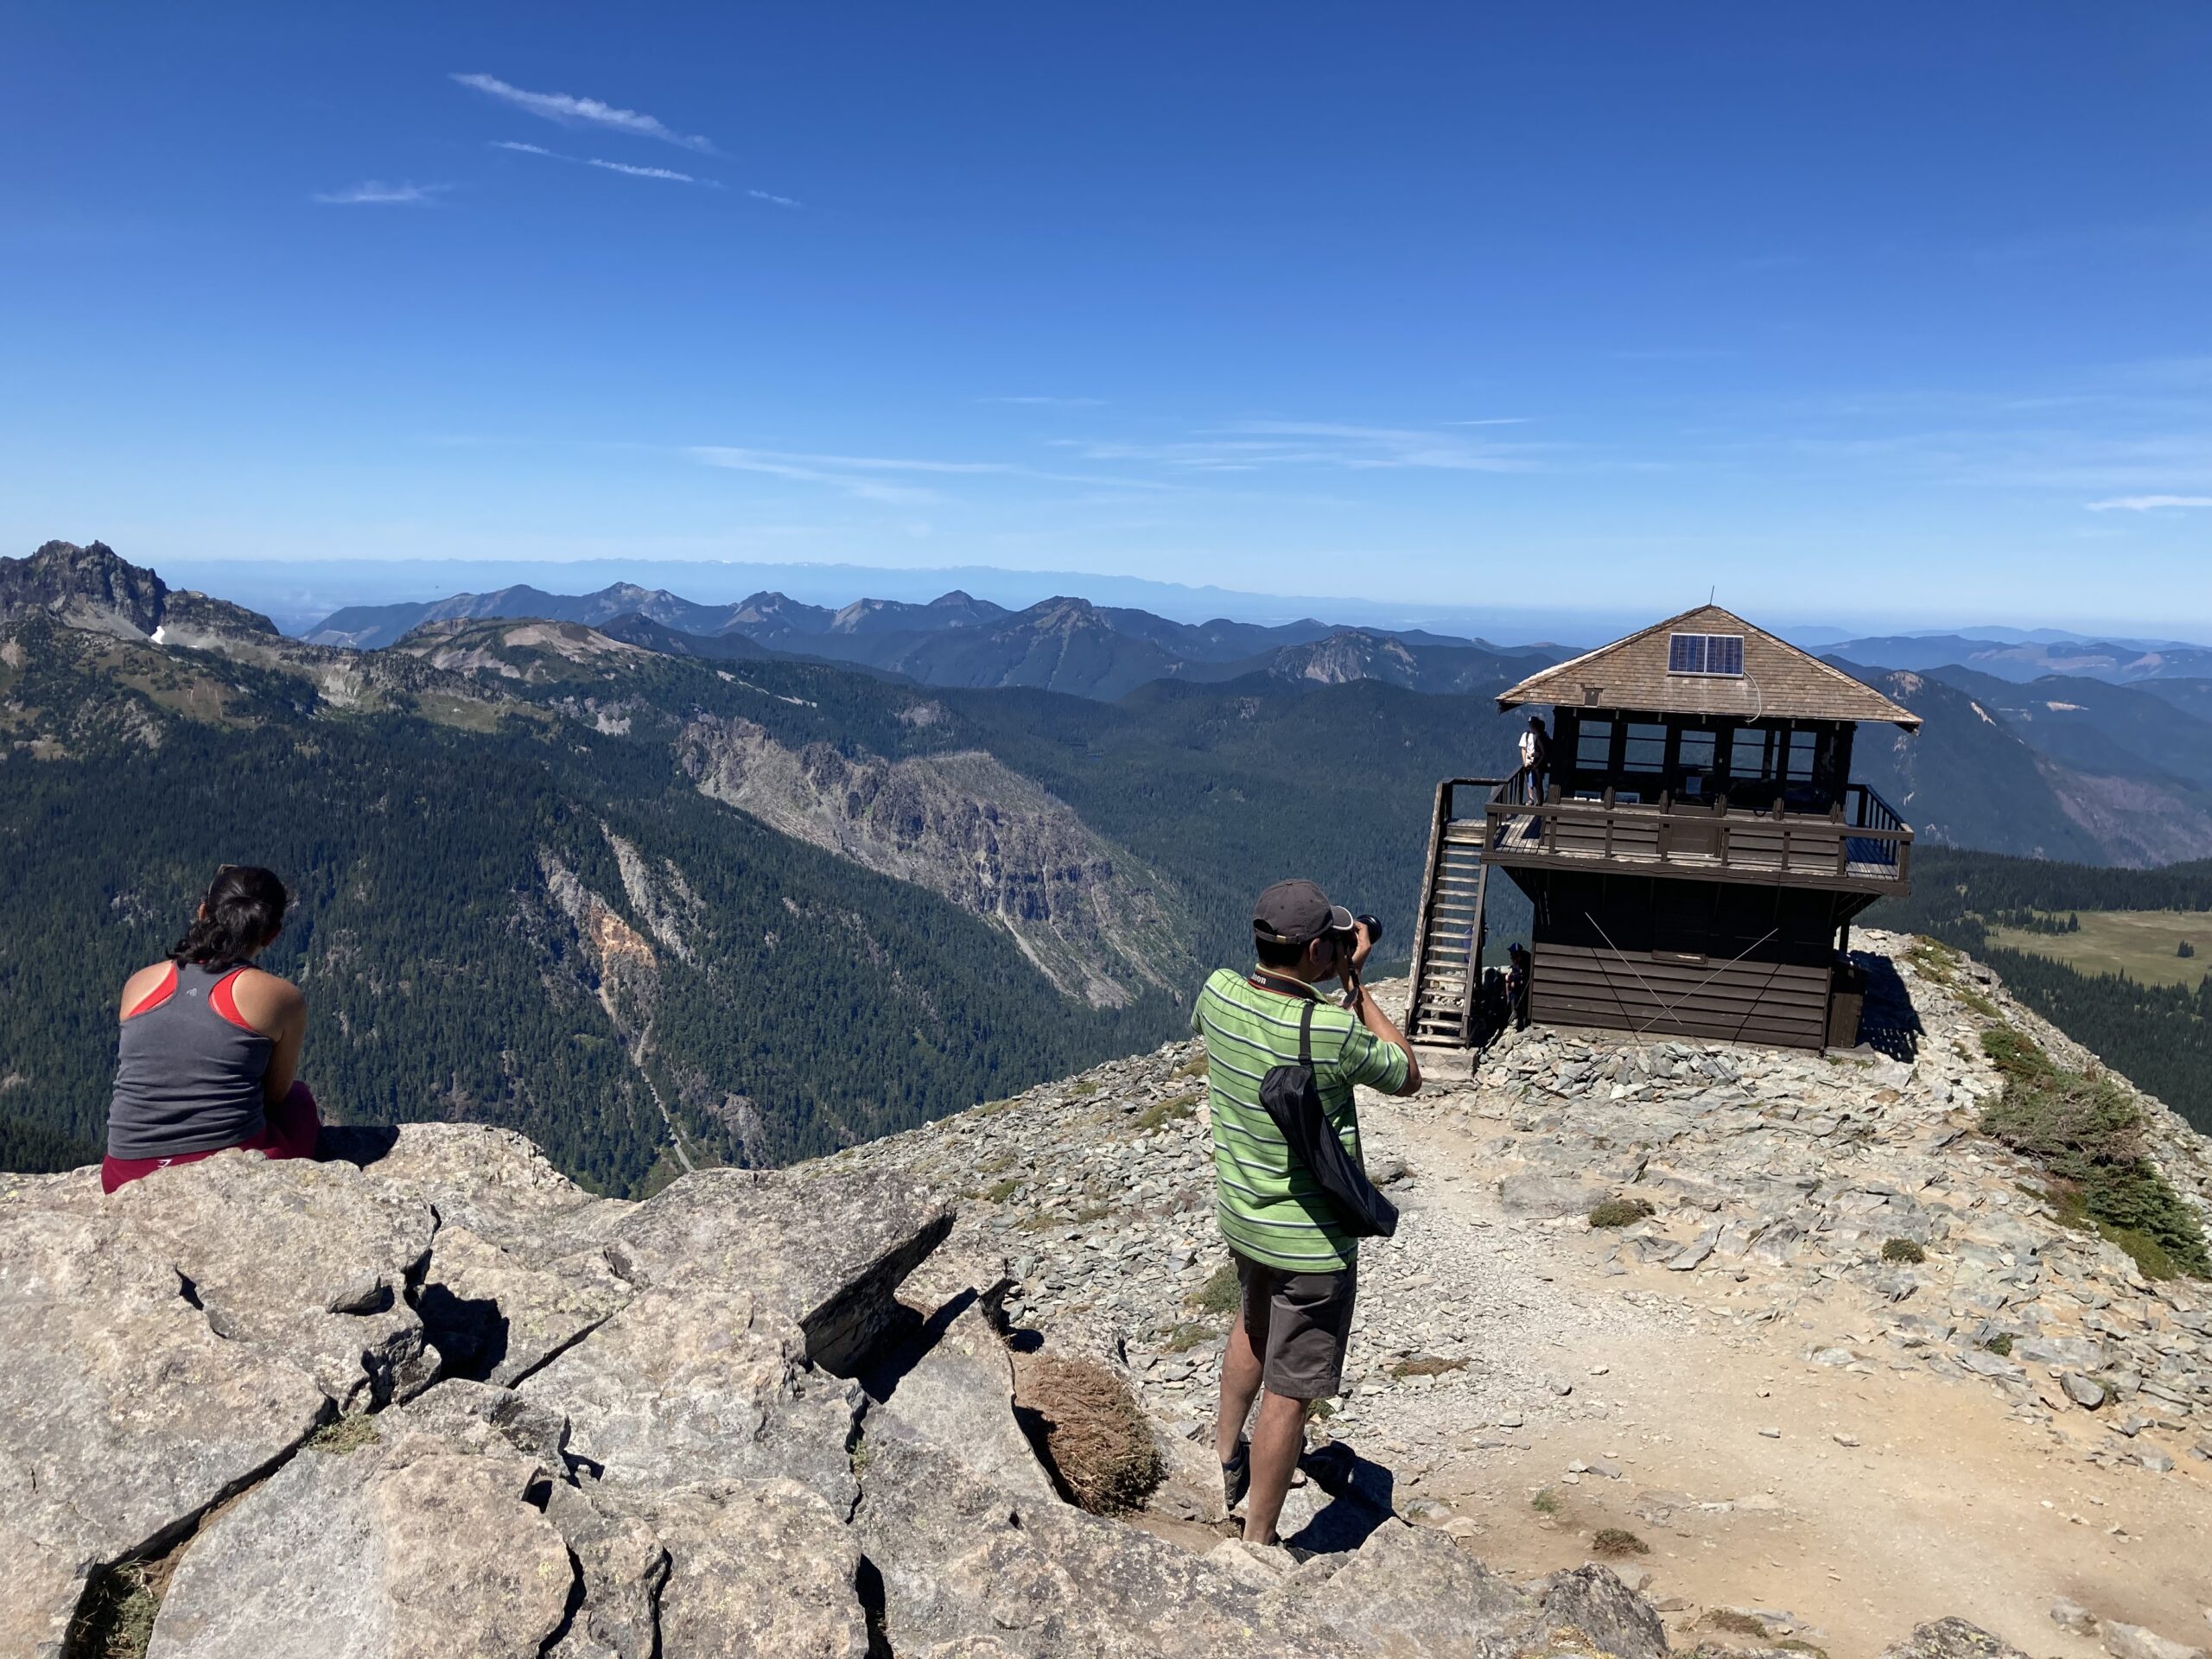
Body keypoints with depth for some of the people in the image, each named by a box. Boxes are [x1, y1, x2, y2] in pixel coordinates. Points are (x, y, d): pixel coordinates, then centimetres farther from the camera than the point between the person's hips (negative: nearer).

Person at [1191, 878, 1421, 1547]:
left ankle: (1227, 1455, 50)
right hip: (1312, 1240, -7)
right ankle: (1258, 1543, 23)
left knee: (1255, 1324, 34)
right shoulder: (1334, 1034, -29)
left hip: (1239, 1215, 7)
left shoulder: (1219, 994, -12)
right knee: (1289, 1394, 9)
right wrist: (1352, 980, -8)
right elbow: (1408, 1077, -8)